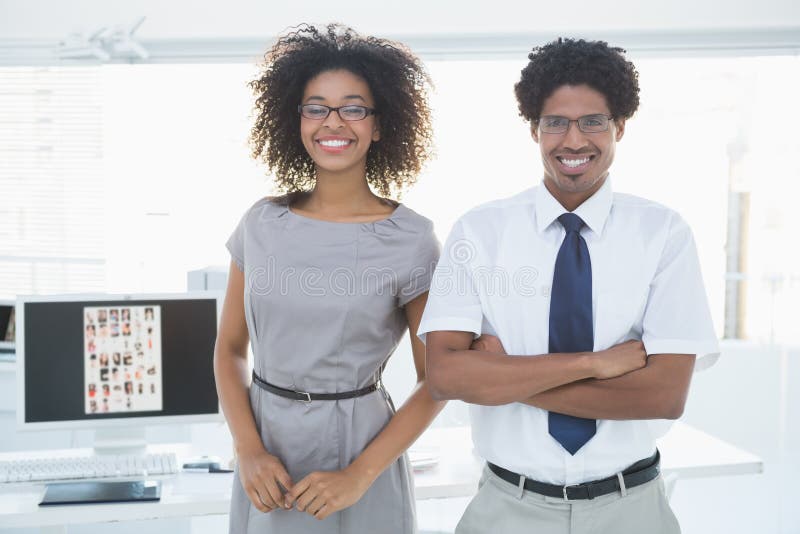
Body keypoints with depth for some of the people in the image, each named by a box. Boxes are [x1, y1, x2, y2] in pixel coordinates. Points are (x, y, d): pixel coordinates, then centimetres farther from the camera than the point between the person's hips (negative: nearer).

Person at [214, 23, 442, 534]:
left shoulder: (412, 238, -10)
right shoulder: (262, 223, -1)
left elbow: (436, 382, -7)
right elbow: (230, 349, 5)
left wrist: (359, 475, -13)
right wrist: (249, 451, -8)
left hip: (360, 444, -3)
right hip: (267, 451, 3)